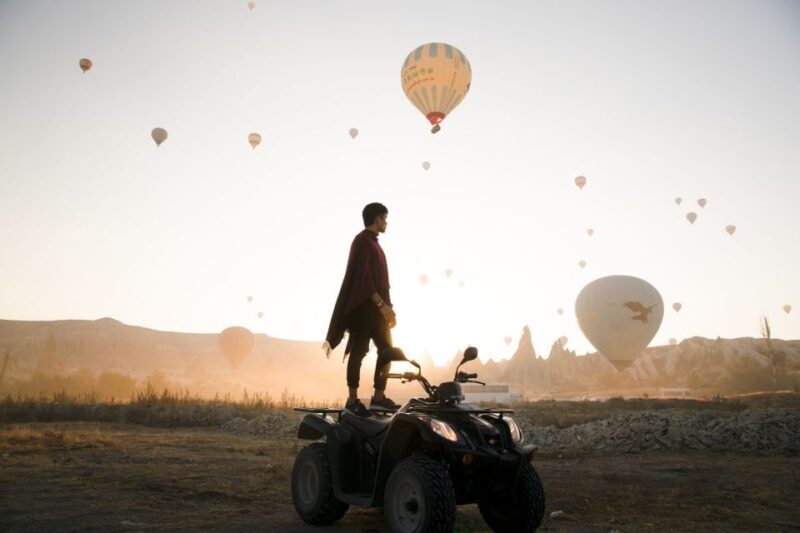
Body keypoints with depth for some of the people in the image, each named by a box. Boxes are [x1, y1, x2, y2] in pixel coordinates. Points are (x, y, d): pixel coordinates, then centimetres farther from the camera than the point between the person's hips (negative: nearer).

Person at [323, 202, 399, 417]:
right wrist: (381, 303, -24)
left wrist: (386, 306, 19)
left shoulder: (373, 243, 19)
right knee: (359, 350, -6)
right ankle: (352, 399, -1)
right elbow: (362, 277, -19)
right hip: (364, 305, -9)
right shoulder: (363, 241, -10)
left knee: (387, 349, 7)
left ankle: (379, 396, 12)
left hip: (376, 306, 9)